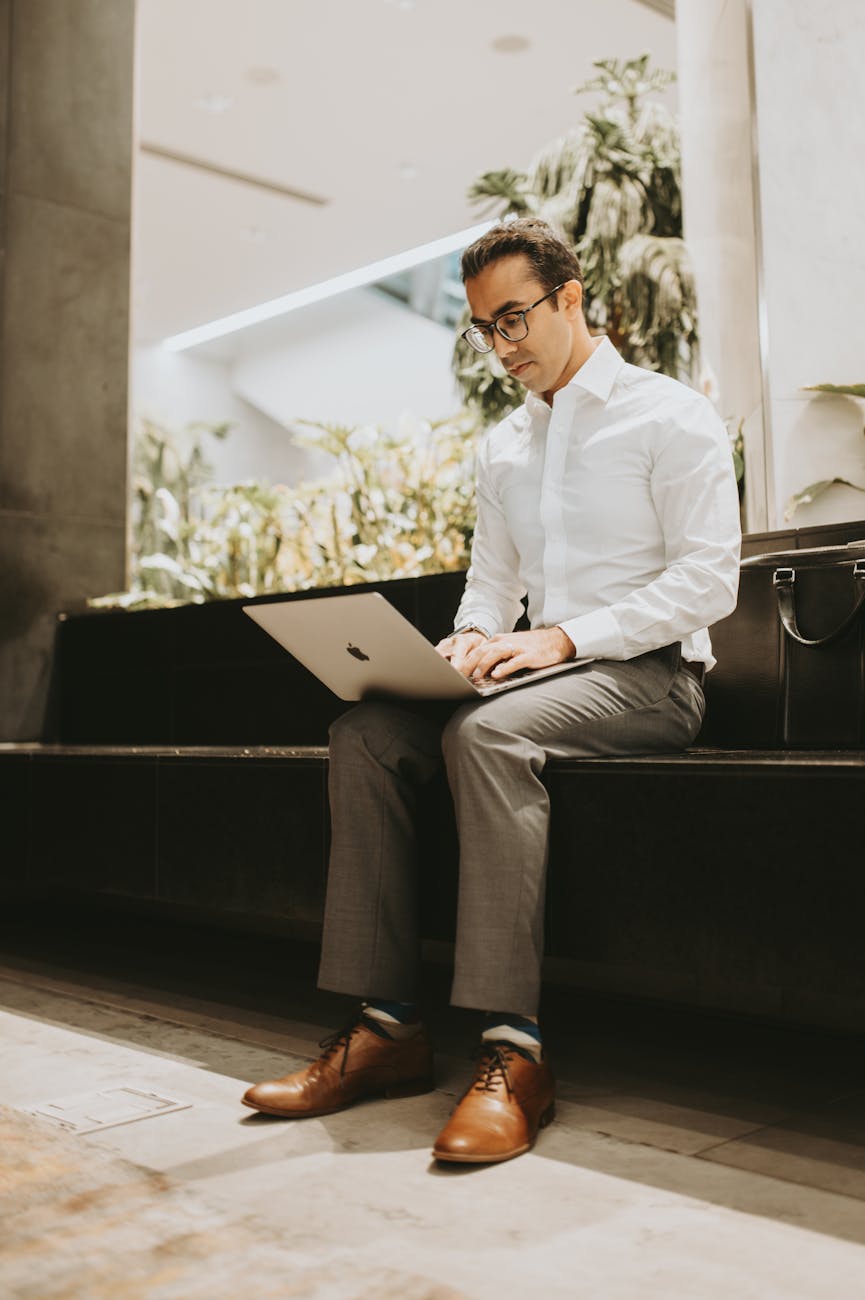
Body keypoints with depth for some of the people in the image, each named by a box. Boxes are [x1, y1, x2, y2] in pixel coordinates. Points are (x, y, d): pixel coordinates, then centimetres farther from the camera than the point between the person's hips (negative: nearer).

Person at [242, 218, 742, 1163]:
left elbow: (709, 578, -11)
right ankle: (386, 1025, -20)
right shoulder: (501, 449, 19)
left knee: (487, 732, -36)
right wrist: (472, 639, -7)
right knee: (363, 733, -18)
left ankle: (513, 1050, -35)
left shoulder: (671, 417, -1)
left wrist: (563, 637, -20)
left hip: (650, 676, -6)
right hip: (538, 672, 6)